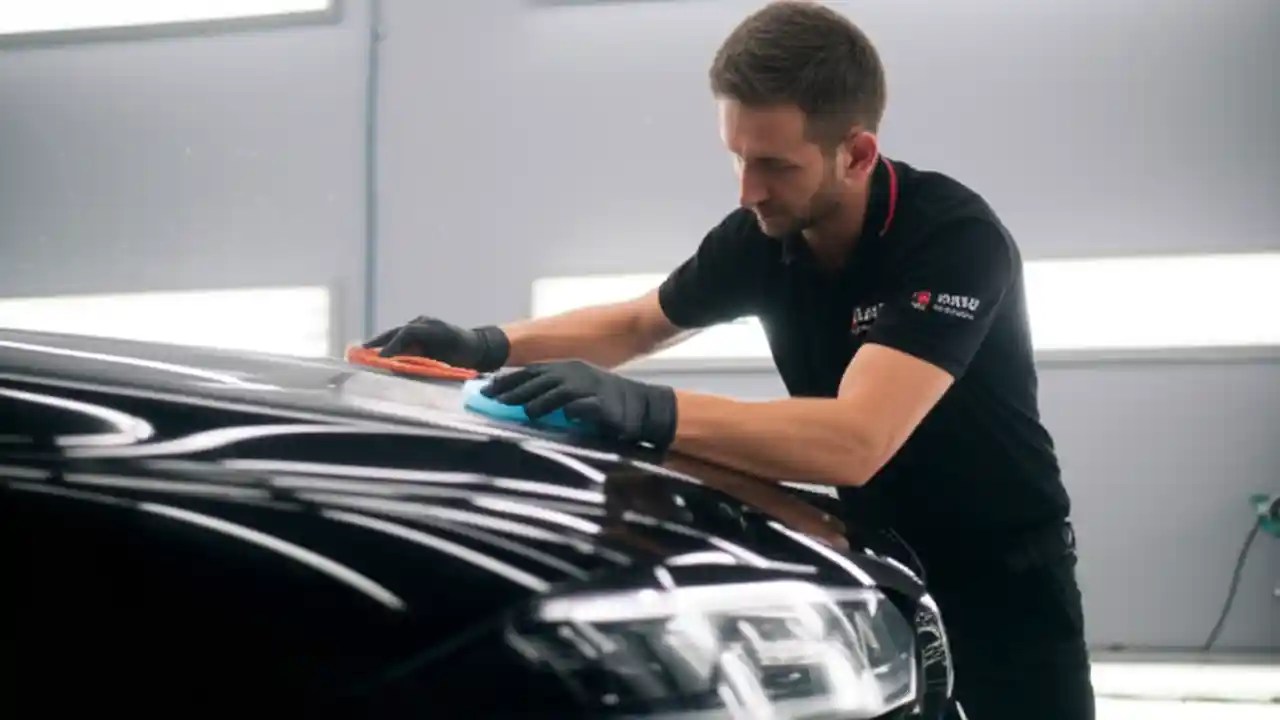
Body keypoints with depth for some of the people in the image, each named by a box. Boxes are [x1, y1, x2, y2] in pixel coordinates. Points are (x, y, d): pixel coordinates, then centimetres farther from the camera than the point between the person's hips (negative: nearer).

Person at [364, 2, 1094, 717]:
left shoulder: (956, 237, -28)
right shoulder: (761, 237, -8)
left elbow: (855, 442, -40)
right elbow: (637, 324, 11)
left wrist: (649, 410, -49)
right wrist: (492, 346, -6)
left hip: (1004, 574, -5)